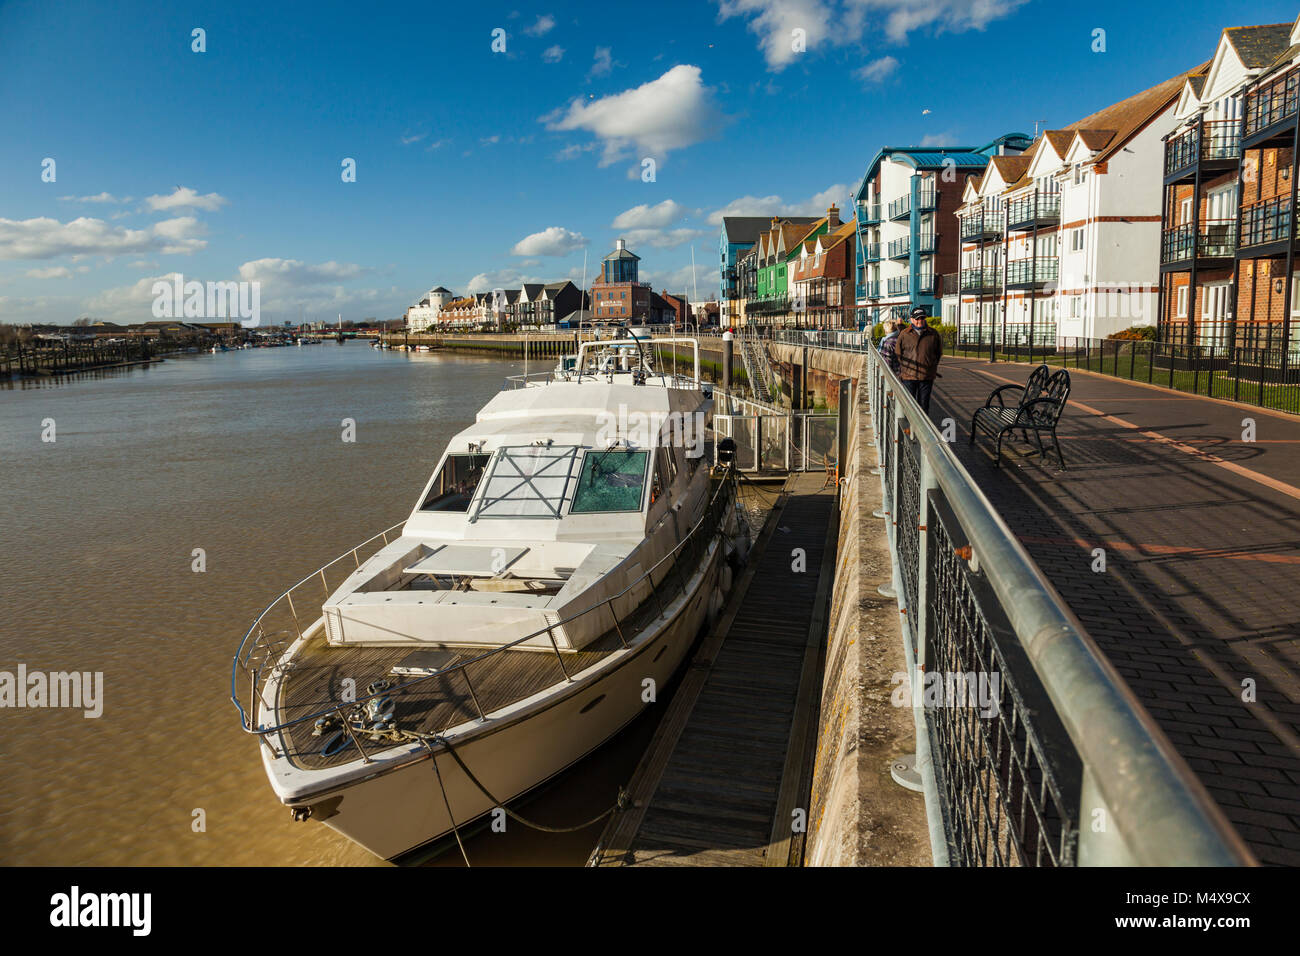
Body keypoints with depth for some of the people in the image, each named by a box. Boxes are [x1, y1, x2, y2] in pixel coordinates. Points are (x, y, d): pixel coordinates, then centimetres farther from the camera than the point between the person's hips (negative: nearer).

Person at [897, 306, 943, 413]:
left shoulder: (933, 334, 5)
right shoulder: (904, 334, 1)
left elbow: (939, 353, 17)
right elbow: (898, 353, 8)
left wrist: (932, 366, 12)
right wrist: (902, 369, 4)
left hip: (927, 376, 1)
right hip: (909, 376, -1)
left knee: (924, 404, 7)